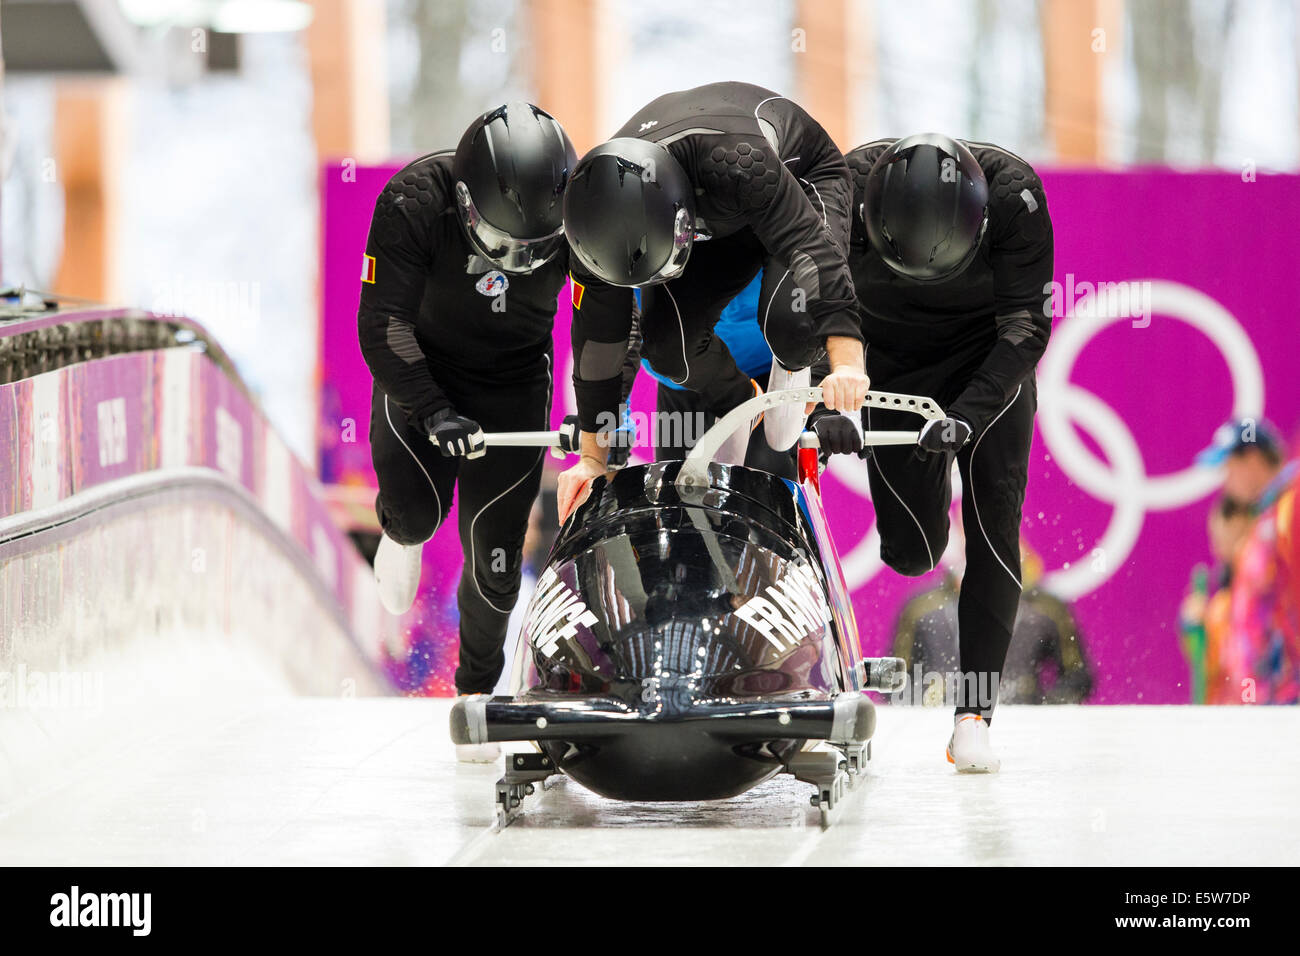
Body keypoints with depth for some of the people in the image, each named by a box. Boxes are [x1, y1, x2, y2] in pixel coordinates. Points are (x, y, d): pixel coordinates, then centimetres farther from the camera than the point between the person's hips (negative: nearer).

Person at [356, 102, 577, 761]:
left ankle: (477, 691, 19)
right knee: (417, 511, -22)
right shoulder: (414, 204, -30)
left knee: (494, 551, -3)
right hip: (419, 370, -1)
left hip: (515, 379, 1)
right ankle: (403, 530, 18)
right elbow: (382, 322, -28)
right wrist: (432, 412, -38)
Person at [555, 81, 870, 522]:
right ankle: (736, 402, 17)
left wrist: (847, 363, -59)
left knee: (789, 318, -33)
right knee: (667, 342, -17)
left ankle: (793, 370, 5)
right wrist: (593, 457, -14)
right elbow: (598, 336, -19)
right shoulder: (599, 208, -29)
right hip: (713, 222, 4)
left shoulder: (735, 161, -47)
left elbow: (812, 248, -48)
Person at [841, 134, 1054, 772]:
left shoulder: (1014, 192, -31)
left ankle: (974, 713, -14)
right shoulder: (848, 189, -29)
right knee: (910, 553, -1)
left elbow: (1028, 323, -27)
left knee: (994, 523, -16)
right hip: (892, 363, 1)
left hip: (989, 359, -1)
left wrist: (970, 415, -39)